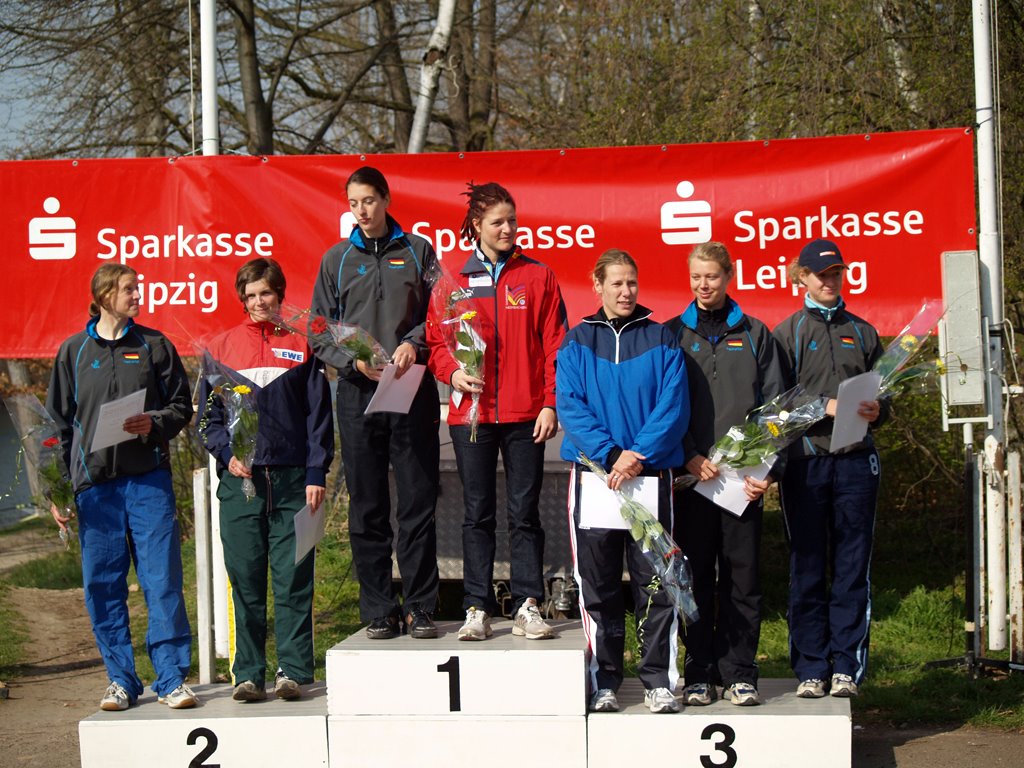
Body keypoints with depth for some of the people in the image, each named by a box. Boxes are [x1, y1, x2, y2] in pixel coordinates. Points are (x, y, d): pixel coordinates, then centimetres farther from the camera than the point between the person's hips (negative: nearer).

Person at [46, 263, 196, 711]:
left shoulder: (154, 345, 8)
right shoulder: (73, 352, 10)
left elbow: (181, 406, 10)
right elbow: (59, 423, 12)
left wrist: (154, 424, -11)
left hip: (148, 478, -1)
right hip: (95, 483, 1)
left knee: (163, 580, -5)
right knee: (102, 586, 3)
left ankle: (171, 678, 1)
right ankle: (121, 680, 14)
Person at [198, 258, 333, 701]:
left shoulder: (302, 347, 9)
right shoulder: (222, 347, 12)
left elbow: (318, 414, 7)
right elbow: (208, 415, 11)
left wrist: (316, 473, -2)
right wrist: (227, 453, -6)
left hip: (292, 480, -1)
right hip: (239, 480, 1)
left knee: (293, 579, -2)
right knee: (245, 580, 1)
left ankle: (293, 671, 2)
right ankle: (248, 675, 6)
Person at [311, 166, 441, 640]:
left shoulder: (418, 251, 10)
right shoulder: (337, 259, 12)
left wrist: (414, 343, -11)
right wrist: (354, 360, -8)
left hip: (413, 392, -1)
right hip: (358, 393, 1)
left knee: (418, 506, -1)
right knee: (367, 511, 2)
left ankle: (420, 608, 5)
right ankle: (379, 612, 8)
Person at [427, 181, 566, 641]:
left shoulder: (538, 278, 5)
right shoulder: (452, 282, 7)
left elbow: (555, 345, 3)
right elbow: (435, 340, 11)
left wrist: (550, 403, -4)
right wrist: (452, 373, -9)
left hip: (524, 415, -1)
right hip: (471, 412, 1)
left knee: (524, 512, 2)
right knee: (477, 514, 5)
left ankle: (528, 606, 6)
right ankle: (477, 608, 9)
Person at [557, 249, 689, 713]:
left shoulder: (660, 339, 6)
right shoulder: (577, 343, 7)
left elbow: (673, 405, -2)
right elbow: (569, 405, -3)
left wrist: (640, 455, -14)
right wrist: (610, 454, -16)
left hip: (651, 473, 0)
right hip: (594, 474, 1)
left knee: (654, 583, 0)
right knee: (598, 583, 4)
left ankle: (658, 679, 8)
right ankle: (604, 681, 12)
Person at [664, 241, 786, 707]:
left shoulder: (754, 335, 11)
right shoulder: (671, 335, 10)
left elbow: (774, 405, 7)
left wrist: (767, 468, -5)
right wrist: (689, 458, -11)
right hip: (691, 475, 0)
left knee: (742, 576, 1)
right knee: (696, 576, 2)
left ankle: (739, 673, 7)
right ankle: (700, 674, 8)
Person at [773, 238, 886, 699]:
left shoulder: (863, 333, 16)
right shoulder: (787, 333, 7)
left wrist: (875, 412, -5)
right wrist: (825, 407, -14)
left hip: (855, 460, 2)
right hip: (805, 462, -2)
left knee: (853, 568, 0)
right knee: (807, 569, 1)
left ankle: (847, 667, 6)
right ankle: (810, 670, 7)